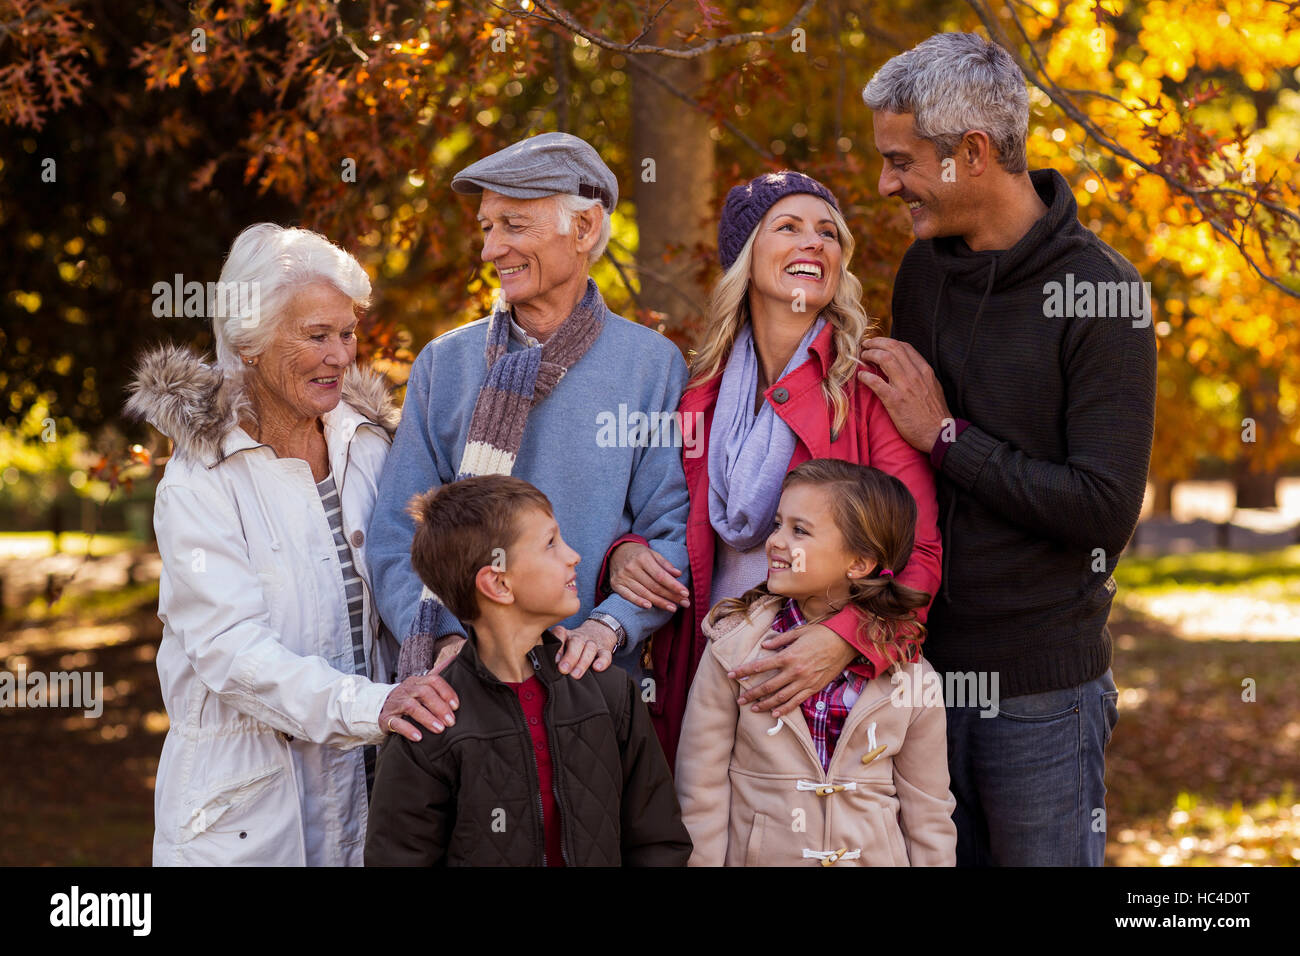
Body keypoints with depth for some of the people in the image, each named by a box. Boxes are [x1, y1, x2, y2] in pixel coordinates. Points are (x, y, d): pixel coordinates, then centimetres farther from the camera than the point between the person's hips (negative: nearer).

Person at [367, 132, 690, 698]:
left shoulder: (653, 364, 2)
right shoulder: (444, 363, 8)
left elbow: (675, 534, -2)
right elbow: (397, 535, 5)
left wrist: (608, 625, -17)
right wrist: (444, 638, -11)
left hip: (594, 676, -1)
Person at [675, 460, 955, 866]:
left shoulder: (912, 678, -7)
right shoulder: (734, 649, -9)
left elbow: (929, 822, 0)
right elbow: (701, 801, -7)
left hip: (875, 857, 1)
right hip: (756, 858, 0)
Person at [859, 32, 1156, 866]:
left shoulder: (1101, 294, -12)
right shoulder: (924, 272, 7)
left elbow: (1105, 512, -19)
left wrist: (947, 436, -15)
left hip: (1042, 686, -5)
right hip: (923, 660, 5)